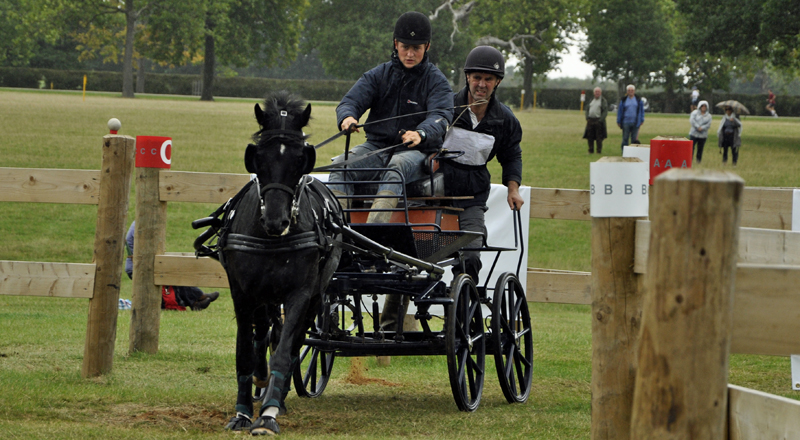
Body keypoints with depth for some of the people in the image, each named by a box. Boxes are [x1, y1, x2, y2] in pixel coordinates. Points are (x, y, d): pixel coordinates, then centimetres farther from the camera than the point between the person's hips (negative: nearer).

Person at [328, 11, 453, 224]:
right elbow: (350, 101, 1)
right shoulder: (378, 75, 12)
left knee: (396, 167, -37)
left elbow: (440, 117, -16)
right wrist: (347, 117, -27)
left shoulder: (436, 81, 1)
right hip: (376, 146, 4)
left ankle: (374, 229, -54)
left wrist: (421, 134, -40)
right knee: (341, 165, -23)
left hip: (415, 151, -4)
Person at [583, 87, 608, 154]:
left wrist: (600, 120, -14)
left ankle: (599, 151, 1)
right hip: (590, 120, 5)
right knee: (590, 136, 4)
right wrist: (587, 118, 2)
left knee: (599, 137, -3)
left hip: (598, 120, -5)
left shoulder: (603, 101, 1)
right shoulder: (591, 100, 17)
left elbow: (605, 111, -5)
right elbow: (587, 109, 18)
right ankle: (591, 150, 12)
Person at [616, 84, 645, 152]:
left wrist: (642, 120, 6)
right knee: (625, 139, 1)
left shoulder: (638, 100, 7)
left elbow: (641, 110, 11)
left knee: (634, 139, 1)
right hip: (626, 122, 0)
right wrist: (618, 121, 4)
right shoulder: (623, 100, 5)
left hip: (635, 123, 0)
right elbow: (620, 110, 7)